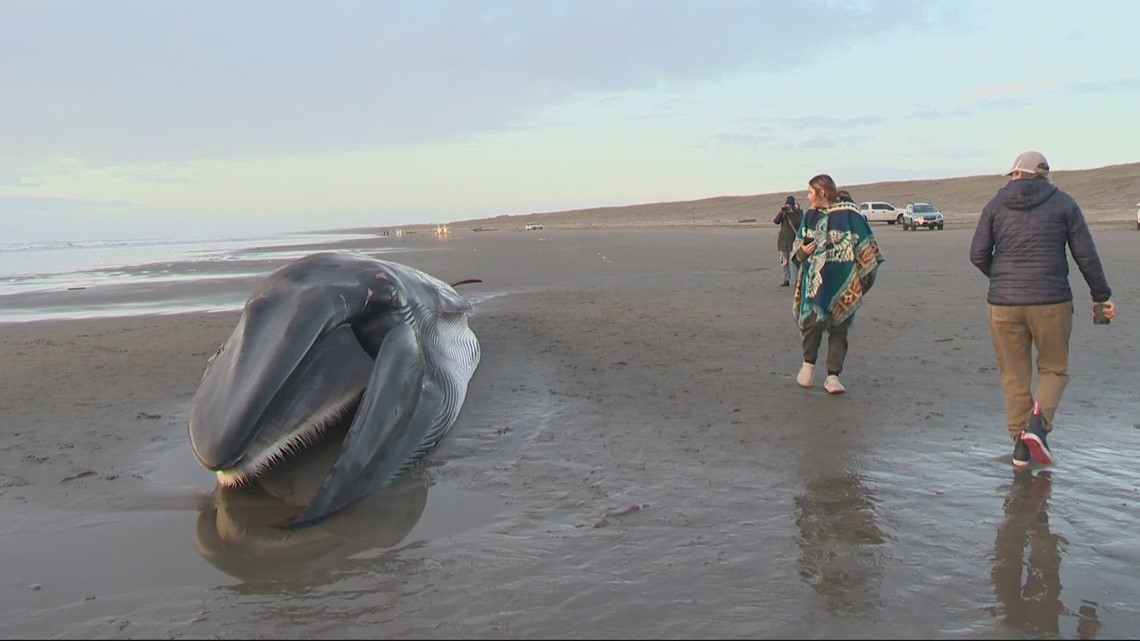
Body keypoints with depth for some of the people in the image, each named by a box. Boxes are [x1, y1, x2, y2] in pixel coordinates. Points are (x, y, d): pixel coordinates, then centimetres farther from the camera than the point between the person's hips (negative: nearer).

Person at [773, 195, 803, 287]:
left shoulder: (799, 212, -1)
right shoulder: (784, 213, 10)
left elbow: (797, 223, -17)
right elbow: (776, 221, -4)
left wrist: (791, 213, -21)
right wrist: (782, 212, -15)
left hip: (794, 239, -5)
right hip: (783, 240, 5)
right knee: (784, 261, 7)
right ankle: (786, 280, 14)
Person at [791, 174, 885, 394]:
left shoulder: (849, 213, -4)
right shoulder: (810, 215, 9)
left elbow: (865, 244, -1)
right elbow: (798, 249, 15)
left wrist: (866, 276, -4)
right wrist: (803, 251, -8)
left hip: (842, 281, -2)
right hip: (815, 279, 2)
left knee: (839, 327, 1)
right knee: (813, 321, -12)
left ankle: (832, 376, 8)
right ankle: (808, 364, 12)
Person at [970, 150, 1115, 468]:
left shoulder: (996, 205, 5)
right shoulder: (1063, 203, 3)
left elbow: (978, 255, 2)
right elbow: (1086, 255, 1)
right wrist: (1102, 296, 11)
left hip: (1004, 303, 1)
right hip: (1051, 302, -1)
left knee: (1014, 375, 11)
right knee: (1054, 369, 15)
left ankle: (1020, 443, 11)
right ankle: (1039, 422, -8)